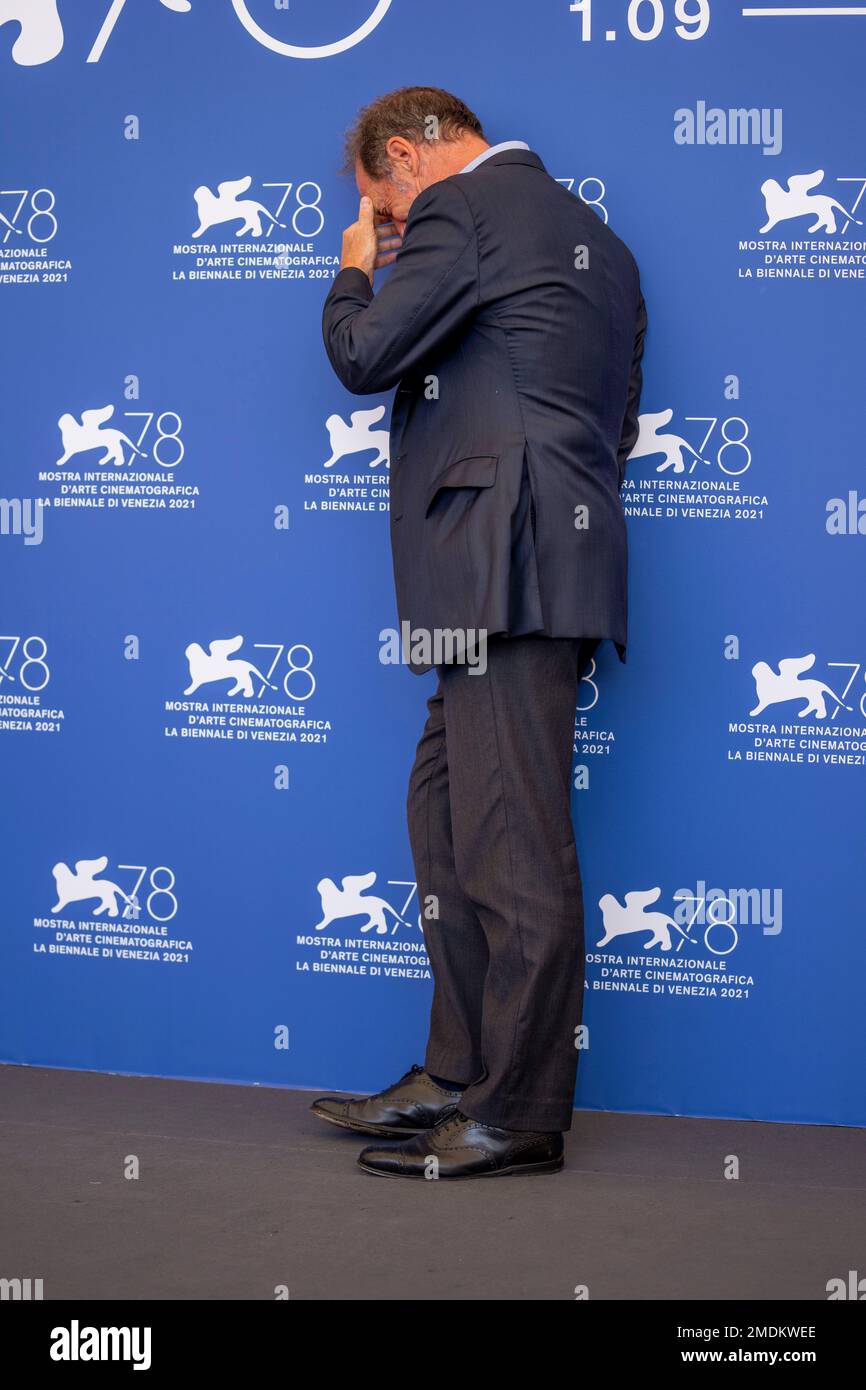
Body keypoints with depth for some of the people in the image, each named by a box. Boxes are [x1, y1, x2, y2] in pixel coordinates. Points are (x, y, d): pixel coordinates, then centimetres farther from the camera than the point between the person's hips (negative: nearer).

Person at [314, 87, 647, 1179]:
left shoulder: (458, 210, -4)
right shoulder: (594, 238, 24)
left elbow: (365, 357, -9)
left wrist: (356, 272, 11)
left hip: (505, 562, -10)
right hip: (558, 555, 10)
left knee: (514, 844, -7)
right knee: (446, 812, 14)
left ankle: (519, 1117, -2)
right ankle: (458, 1077, 19)